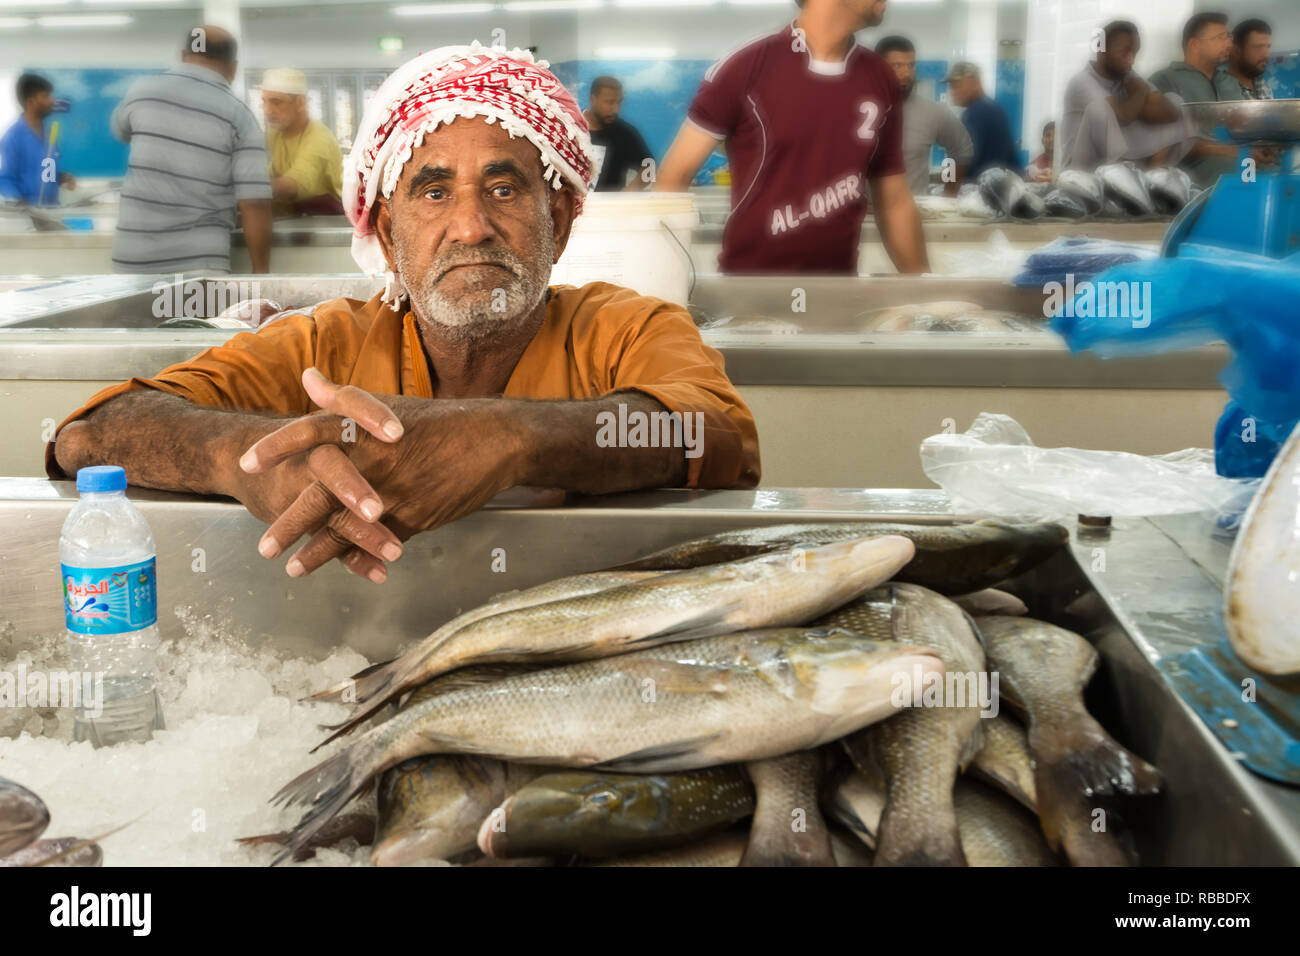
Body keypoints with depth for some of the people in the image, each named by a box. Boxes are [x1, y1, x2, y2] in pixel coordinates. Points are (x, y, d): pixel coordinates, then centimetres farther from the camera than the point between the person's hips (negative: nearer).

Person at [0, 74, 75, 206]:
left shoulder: (48, 132, 12)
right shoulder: (13, 137, -10)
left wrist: (63, 178, 2)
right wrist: (23, 205, -25)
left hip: (52, 209, 6)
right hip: (27, 212, -6)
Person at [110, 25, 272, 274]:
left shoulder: (142, 91, 4)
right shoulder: (239, 116, -4)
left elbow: (120, 129, 28)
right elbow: (254, 203, -10)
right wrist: (260, 270, -2)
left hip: (133, 258, 3)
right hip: (199, 263, -3)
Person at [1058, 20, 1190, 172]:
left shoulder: (1127, 77, 8)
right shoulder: (1081, 81, -14)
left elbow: (1171, 112, -2)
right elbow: (1122, 116, -28)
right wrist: (1140, 92, -7)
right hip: (1083, 171, -7)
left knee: (1175, 101, 2)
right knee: (1100, 107, -31)